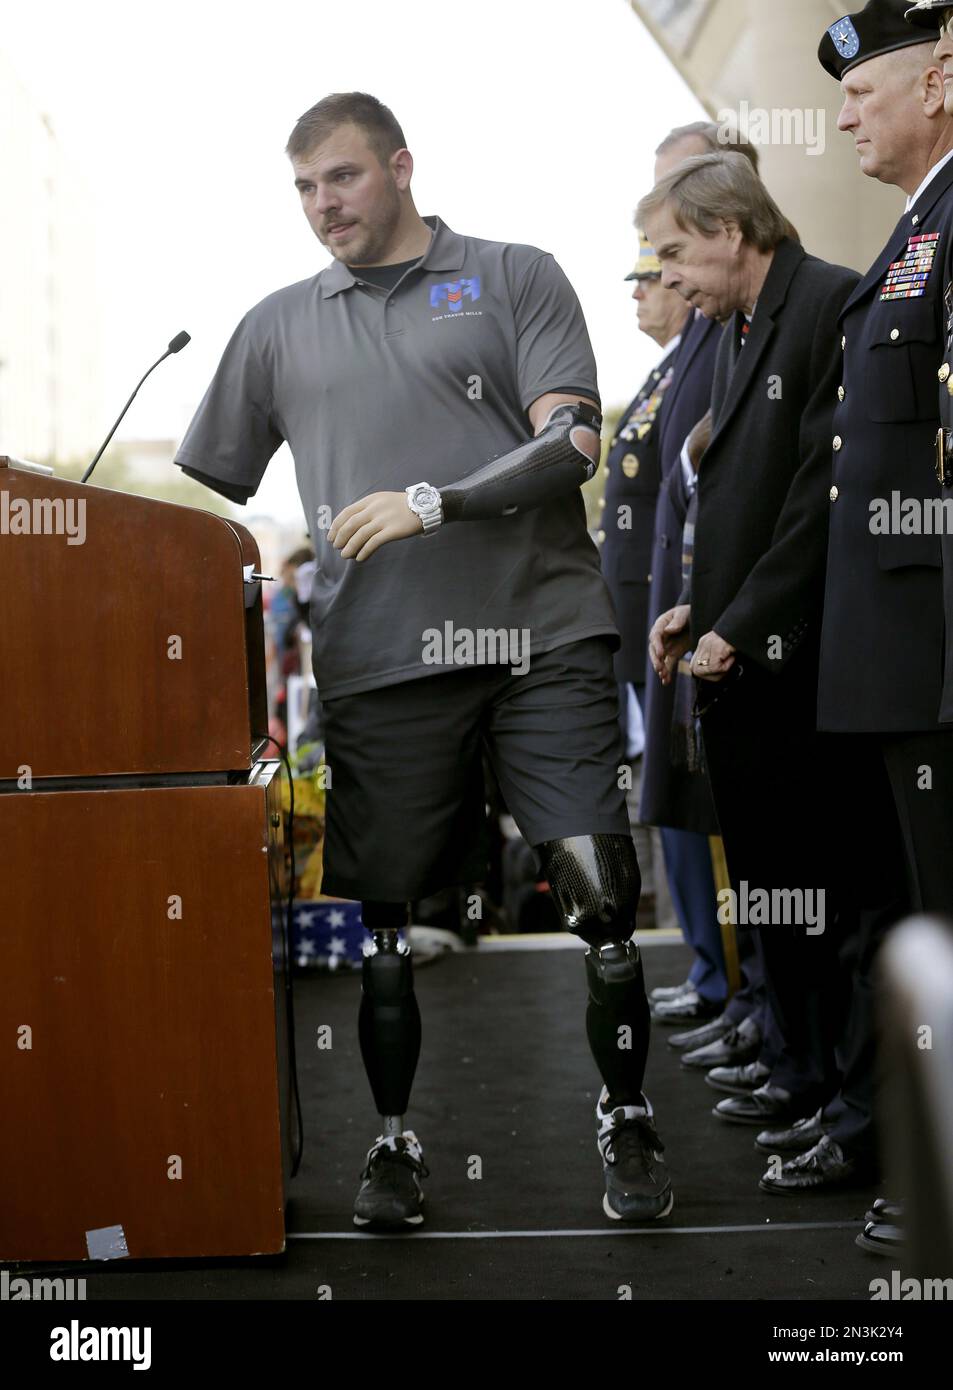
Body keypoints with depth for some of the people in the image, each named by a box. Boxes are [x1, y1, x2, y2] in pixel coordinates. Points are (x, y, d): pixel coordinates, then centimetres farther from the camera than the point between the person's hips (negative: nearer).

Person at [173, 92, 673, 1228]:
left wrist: (429, 504, -13)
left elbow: (571, 442, -3)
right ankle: (393, 1140, 19)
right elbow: (201, 493, 22)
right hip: (378, 657, 2)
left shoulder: (516, 278, 9)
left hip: (541, 634, -2)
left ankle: (627, 1121, 12)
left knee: (597, 887, -7)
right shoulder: (278, 326, 17)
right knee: (382, 914, 3)